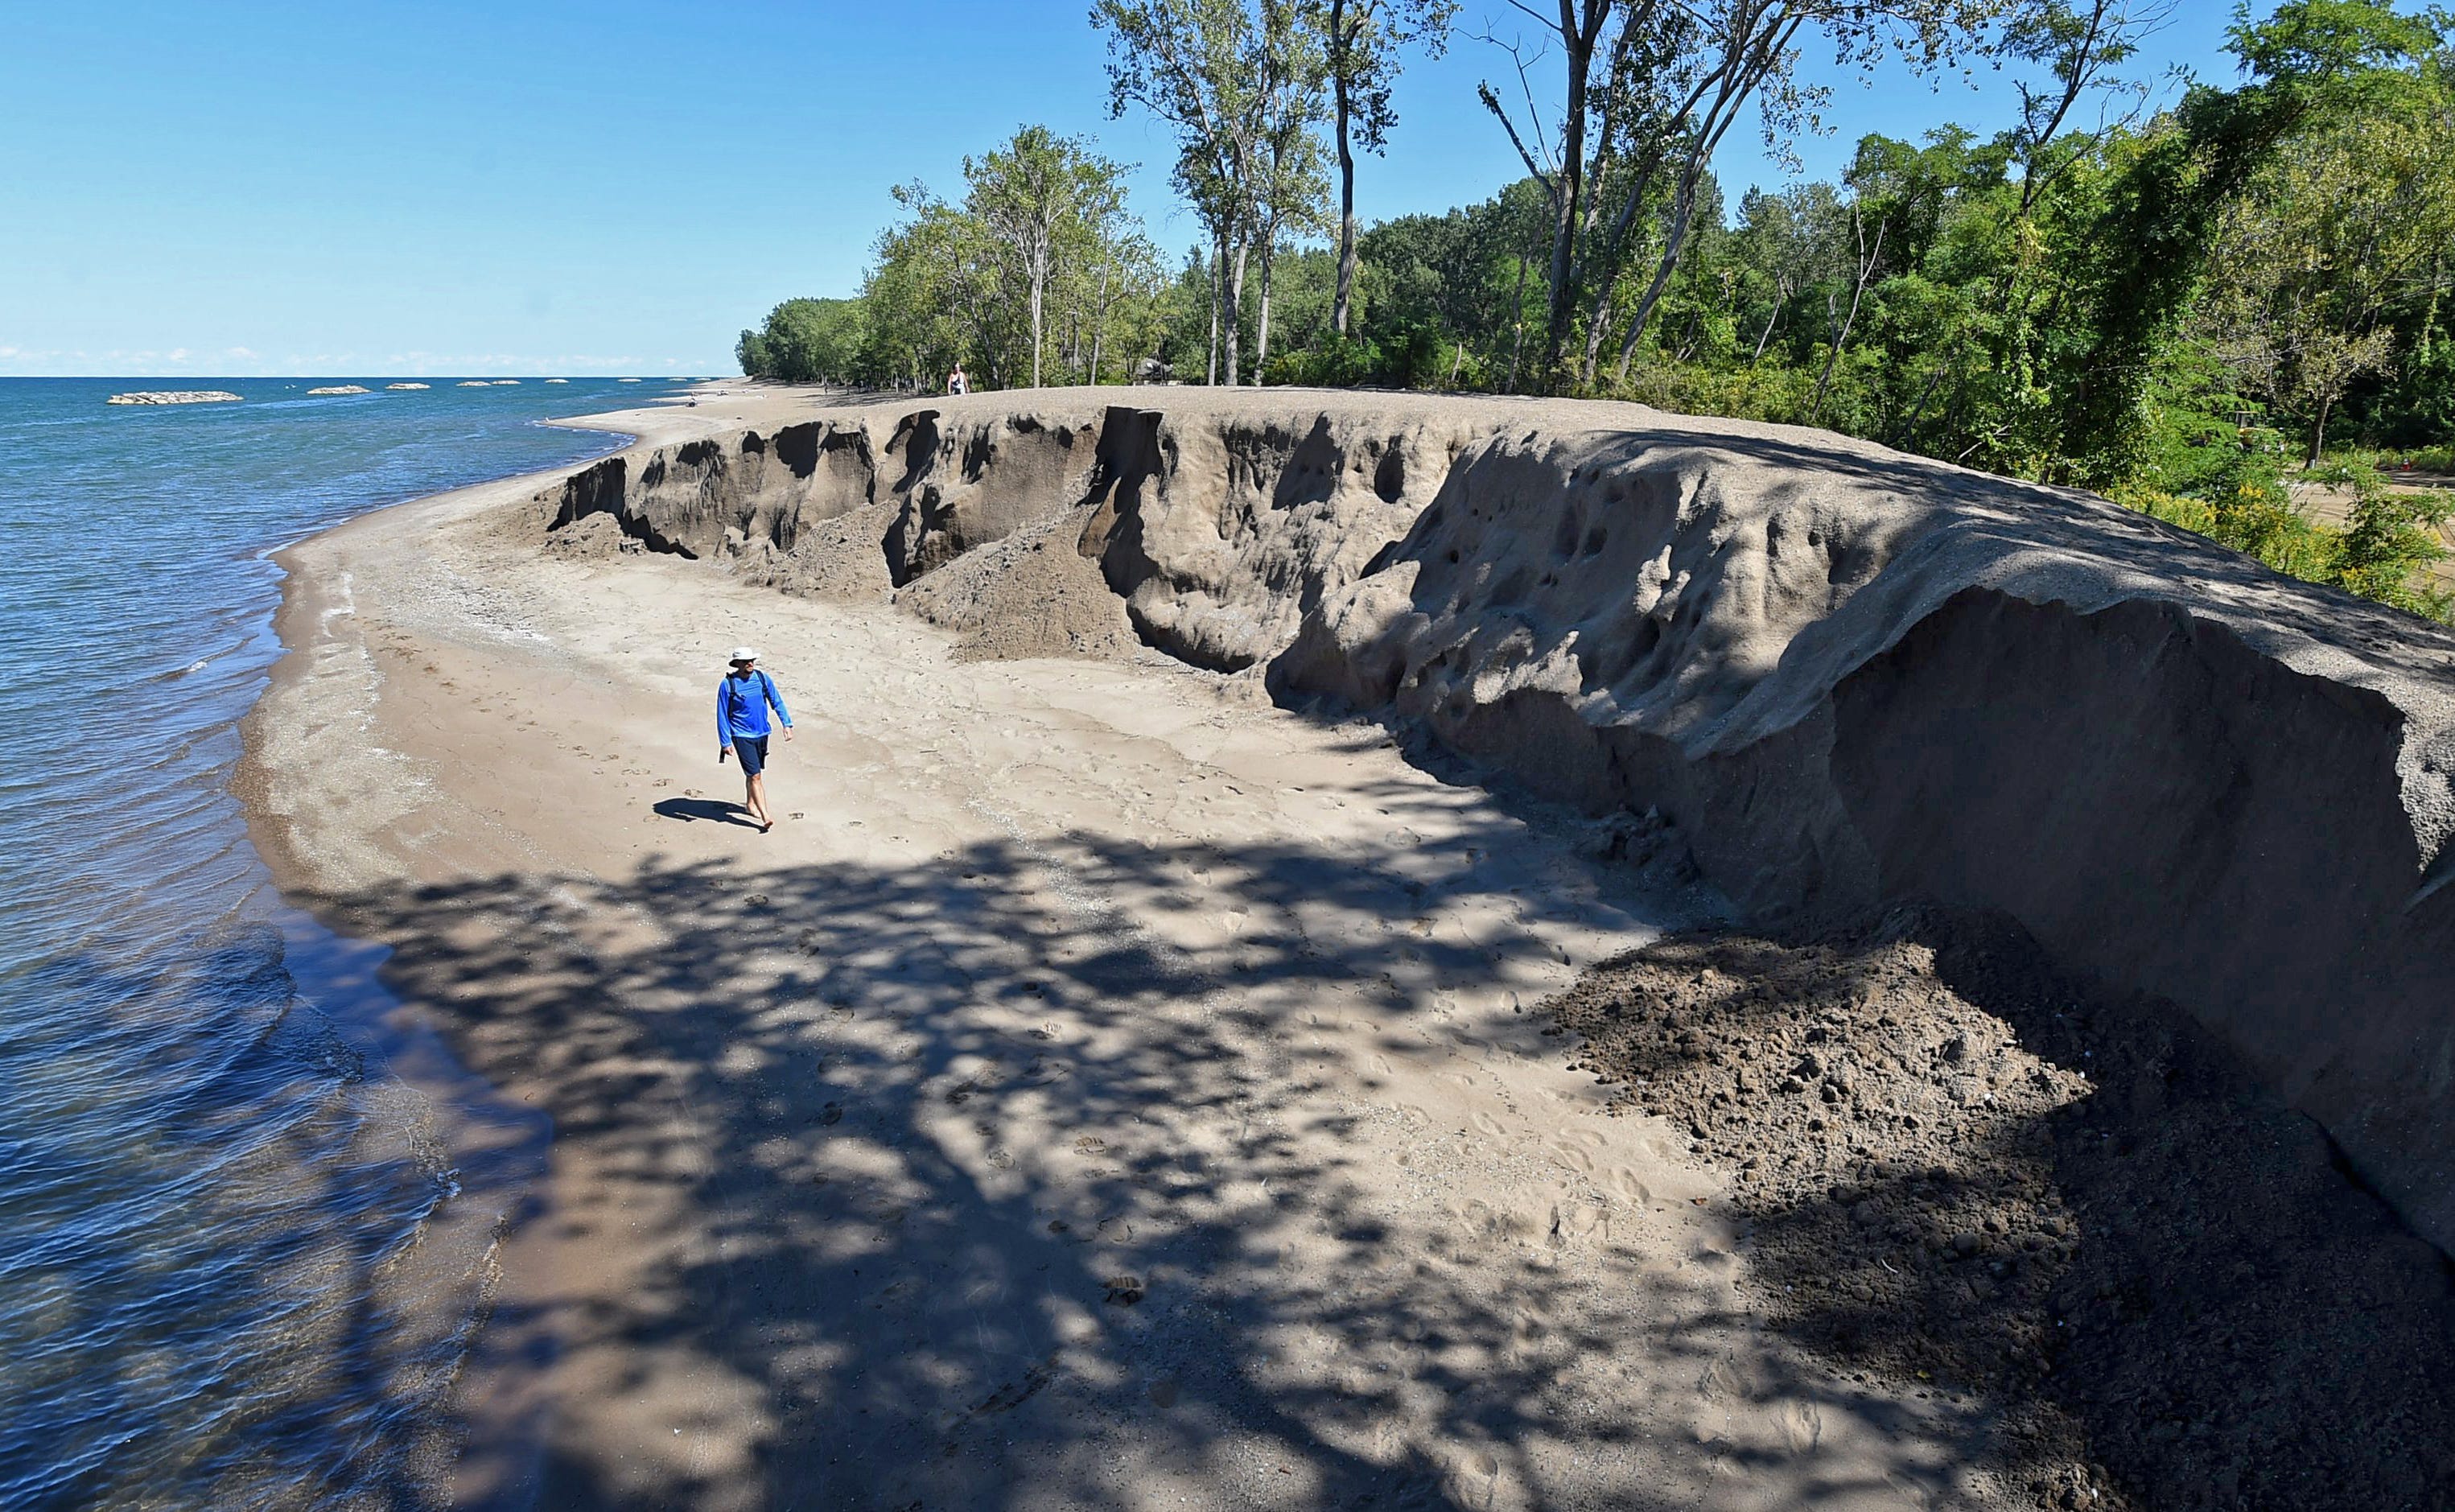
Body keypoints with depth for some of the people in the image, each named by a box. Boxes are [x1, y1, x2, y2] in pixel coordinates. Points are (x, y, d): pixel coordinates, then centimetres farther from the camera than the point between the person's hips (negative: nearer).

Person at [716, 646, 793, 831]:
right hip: (742, 736, -5)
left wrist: (787, 724, -5)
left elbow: (777, 702, 6)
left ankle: (750, 803, 43)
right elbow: (722, 715, -7)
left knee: (755, 772, 20)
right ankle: (765, 817, -11)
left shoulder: (763, 679, -1)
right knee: (755, 776, -11)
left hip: (761, 733, 5)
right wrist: (725, 742, -9)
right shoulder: (728, 684, -12)